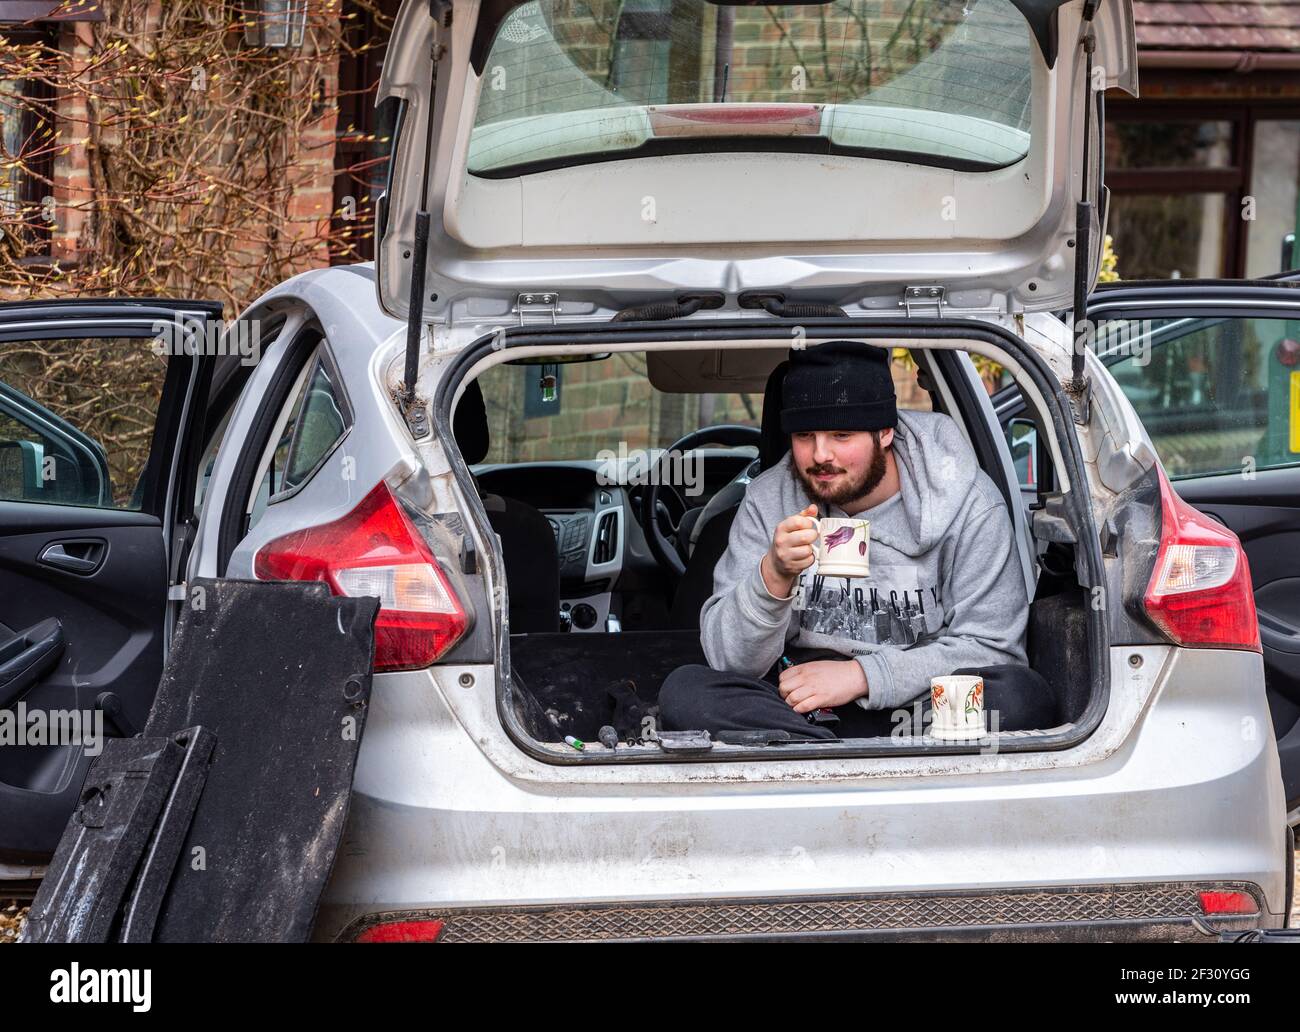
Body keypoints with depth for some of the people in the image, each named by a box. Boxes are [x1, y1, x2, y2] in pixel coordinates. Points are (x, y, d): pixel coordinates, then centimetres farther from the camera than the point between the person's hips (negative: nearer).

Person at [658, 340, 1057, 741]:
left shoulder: (969, 502, -4)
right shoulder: (767, 501, 2)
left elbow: (992, 646, -8)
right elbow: (728, 659, -4)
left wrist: (860, 676, -15)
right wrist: (774, 576, -24)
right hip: (799, 711, 2)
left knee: (1023, 694, -32)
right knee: (683, 691, -27)